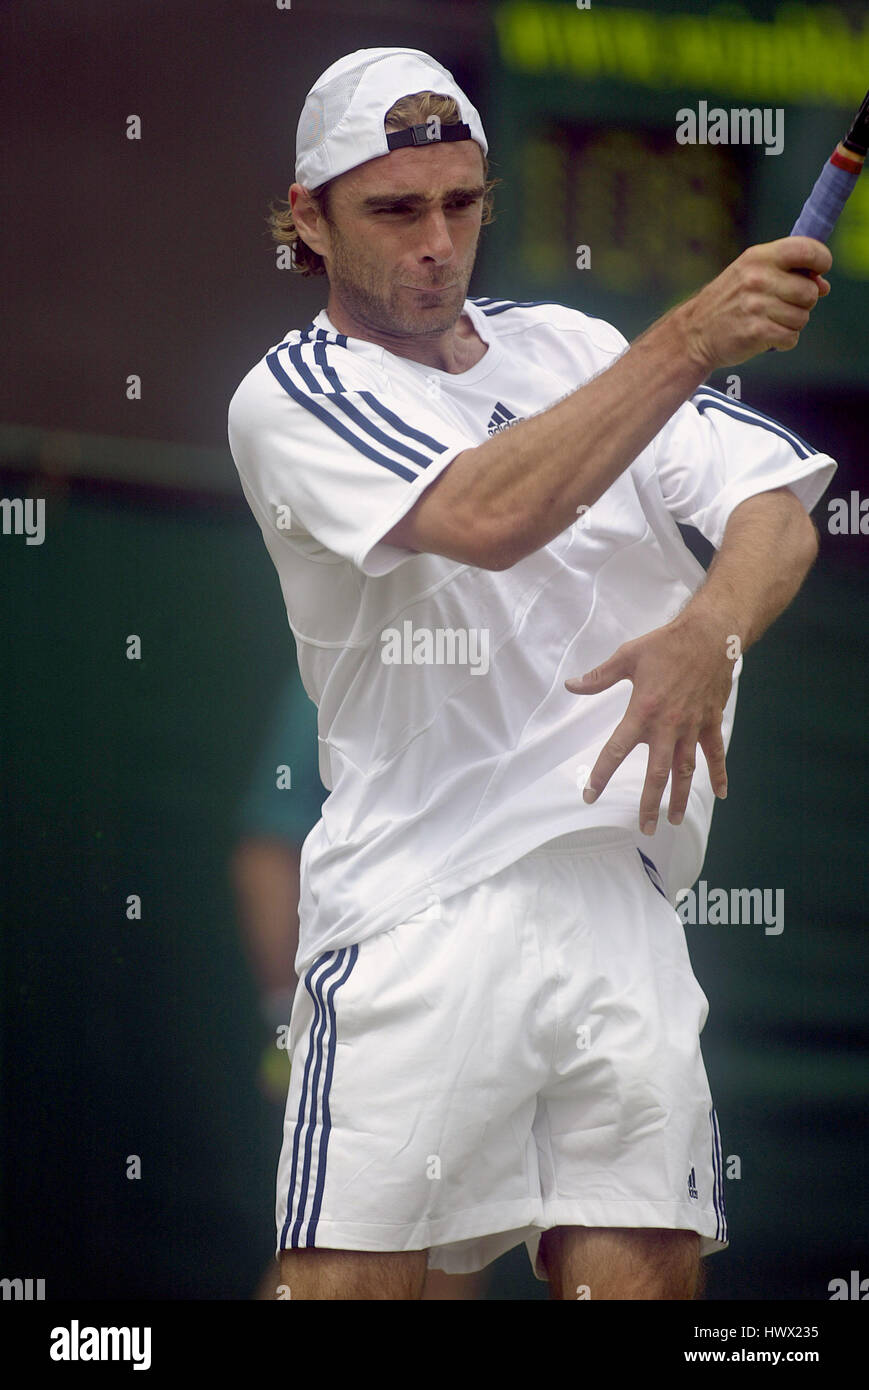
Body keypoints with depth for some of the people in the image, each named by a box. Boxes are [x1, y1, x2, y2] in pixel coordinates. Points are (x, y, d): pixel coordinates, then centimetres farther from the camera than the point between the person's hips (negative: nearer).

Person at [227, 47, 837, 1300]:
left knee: (641, 1272, -4)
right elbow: (487, 519, -19)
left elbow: (777, 506, 6)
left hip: (624, 909, 4)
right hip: (421, 916, -4)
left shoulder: (570, 346, 15)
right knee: (347, 1275, -12)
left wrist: (711, 628, -16)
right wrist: (689, 342, -23)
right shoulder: (293, 396, 0)